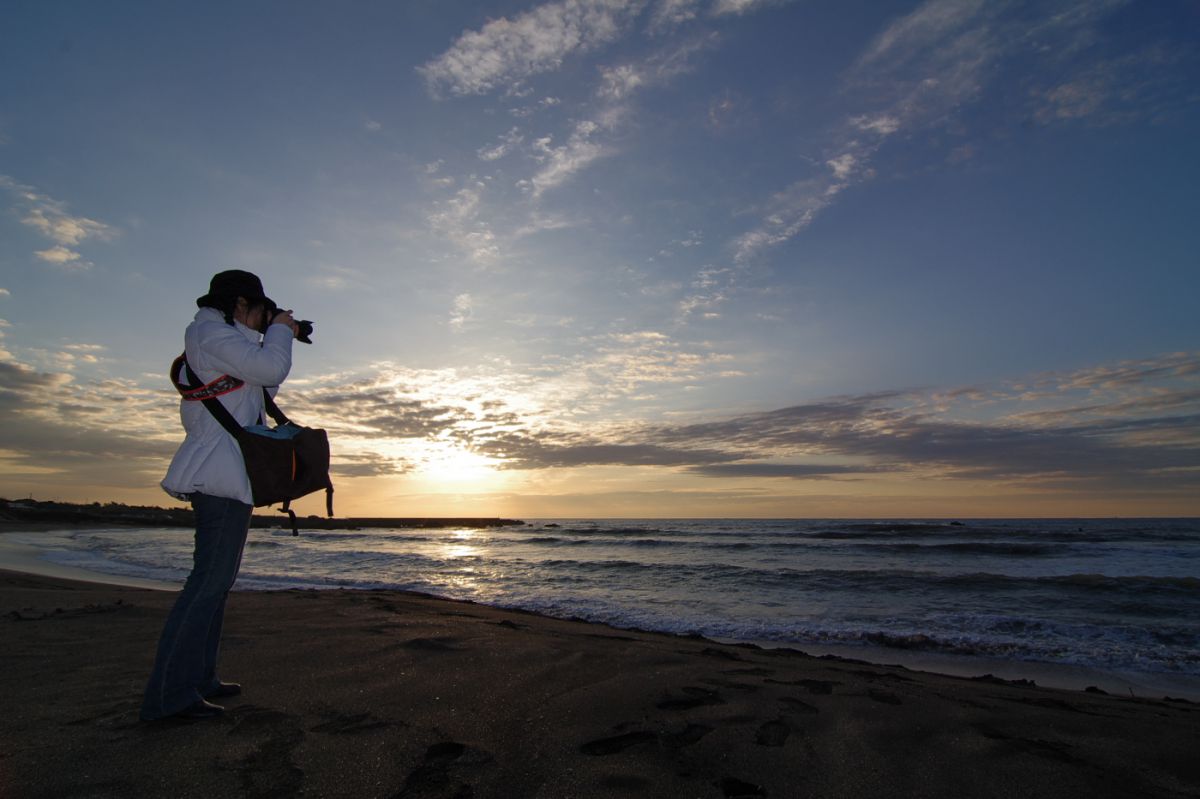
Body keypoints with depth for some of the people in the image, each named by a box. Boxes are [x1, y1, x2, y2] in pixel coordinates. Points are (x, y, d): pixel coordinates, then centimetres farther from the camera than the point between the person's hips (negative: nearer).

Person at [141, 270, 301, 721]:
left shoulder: (223, 339, 23)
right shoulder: (211, 333, -7)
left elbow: (264, 385, 28)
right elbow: (271, 367, -20)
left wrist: (277, 340, 20)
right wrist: (279, 332, -1)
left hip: (223, 478, 11)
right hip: (223, 476, -11)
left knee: (216, 578, 13)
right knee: (210, 579, -11)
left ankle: (198, 678, 21)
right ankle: (169, 694, -7)